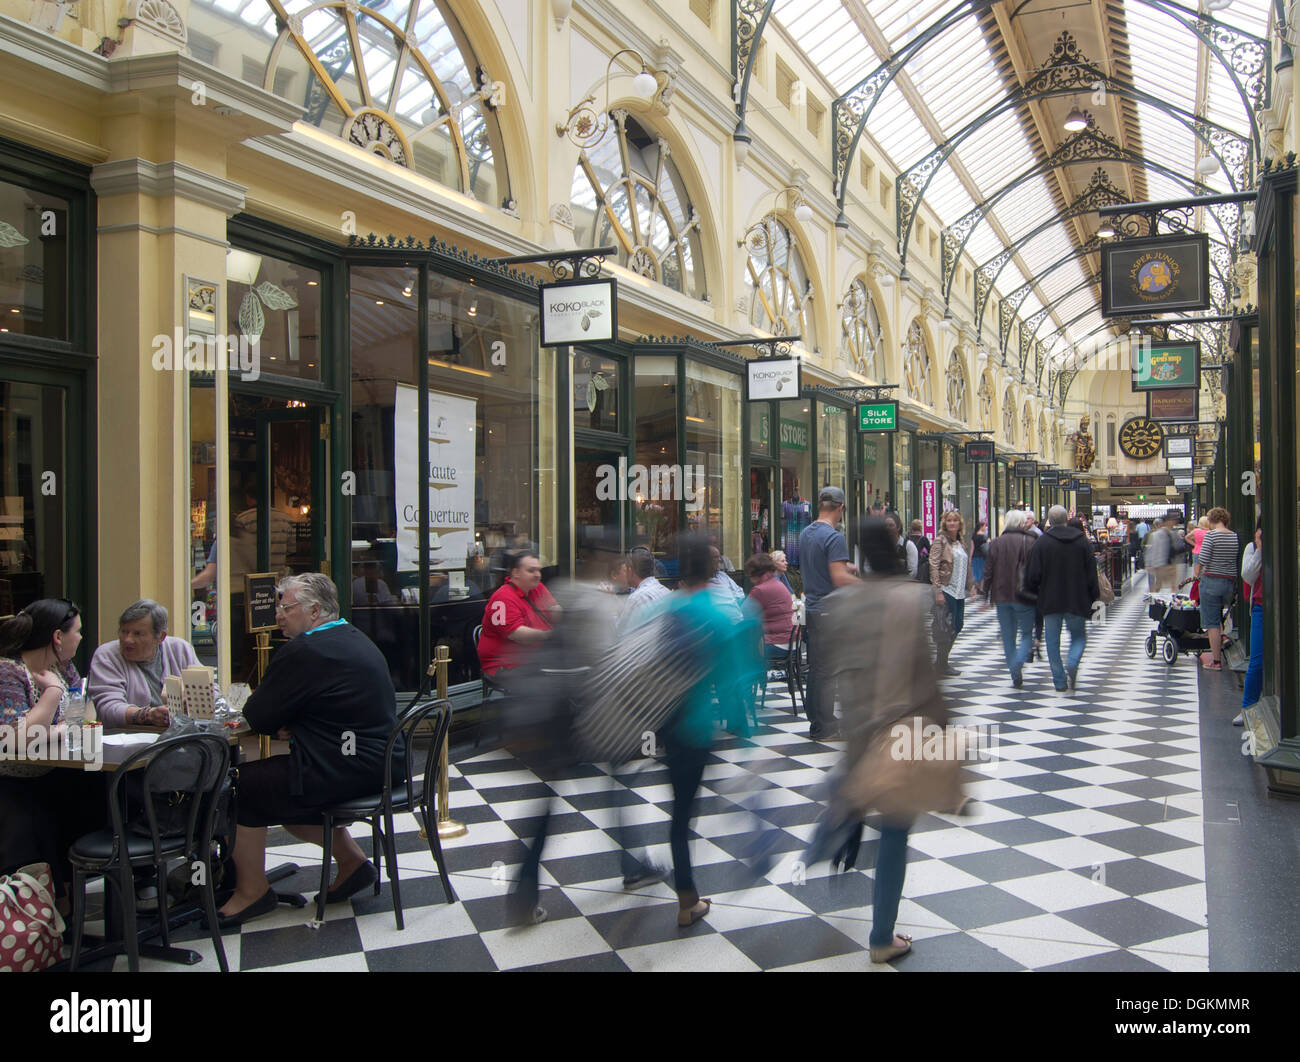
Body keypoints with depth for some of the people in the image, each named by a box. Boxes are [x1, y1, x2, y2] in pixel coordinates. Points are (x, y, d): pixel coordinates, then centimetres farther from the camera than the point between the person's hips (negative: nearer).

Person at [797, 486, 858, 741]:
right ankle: (825, 728, 2)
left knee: (815, 668, 14)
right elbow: (840, 579, -22)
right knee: (826, 670, -3)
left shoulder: (805, 534, 11)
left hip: (812, 608, 9)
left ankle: (816, 723, 21)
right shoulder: (834, 537, -17)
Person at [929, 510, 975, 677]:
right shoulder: (940, 541, -7)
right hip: (946, 590, -8)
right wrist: (938, 590, -20)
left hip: (959, 591, 8)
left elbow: (966, 567, 23)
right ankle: (941, 664, 5)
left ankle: (941, 661, 20)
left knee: (958, 626, 9)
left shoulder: (960, 543, 16)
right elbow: (934, 566, -13)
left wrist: (970, 586, 15)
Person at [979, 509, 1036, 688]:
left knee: (1008, 637, 10)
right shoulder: (1030, 543, -5)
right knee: (1027, 633, 8)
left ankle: (1015, 675, 9)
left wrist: (986, 594, 9)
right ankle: (1018, 662, -19)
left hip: (1002, 597, 2)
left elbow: (989, 571, 2)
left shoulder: (996, 543, 3)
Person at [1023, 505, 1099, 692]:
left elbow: (1032, 575, -9)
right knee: (1079, 636, 16)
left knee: (1053, 641, 8)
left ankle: (1060, 681, 7)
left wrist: (1033, 593, 10)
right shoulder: (1082, 540, 1)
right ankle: (1072, 663, -12)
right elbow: (1092, 573, 3)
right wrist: (1094, 598, 10)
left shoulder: (1041, 543, -7)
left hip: (1050, 601, -2)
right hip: (1077, 601, 2)